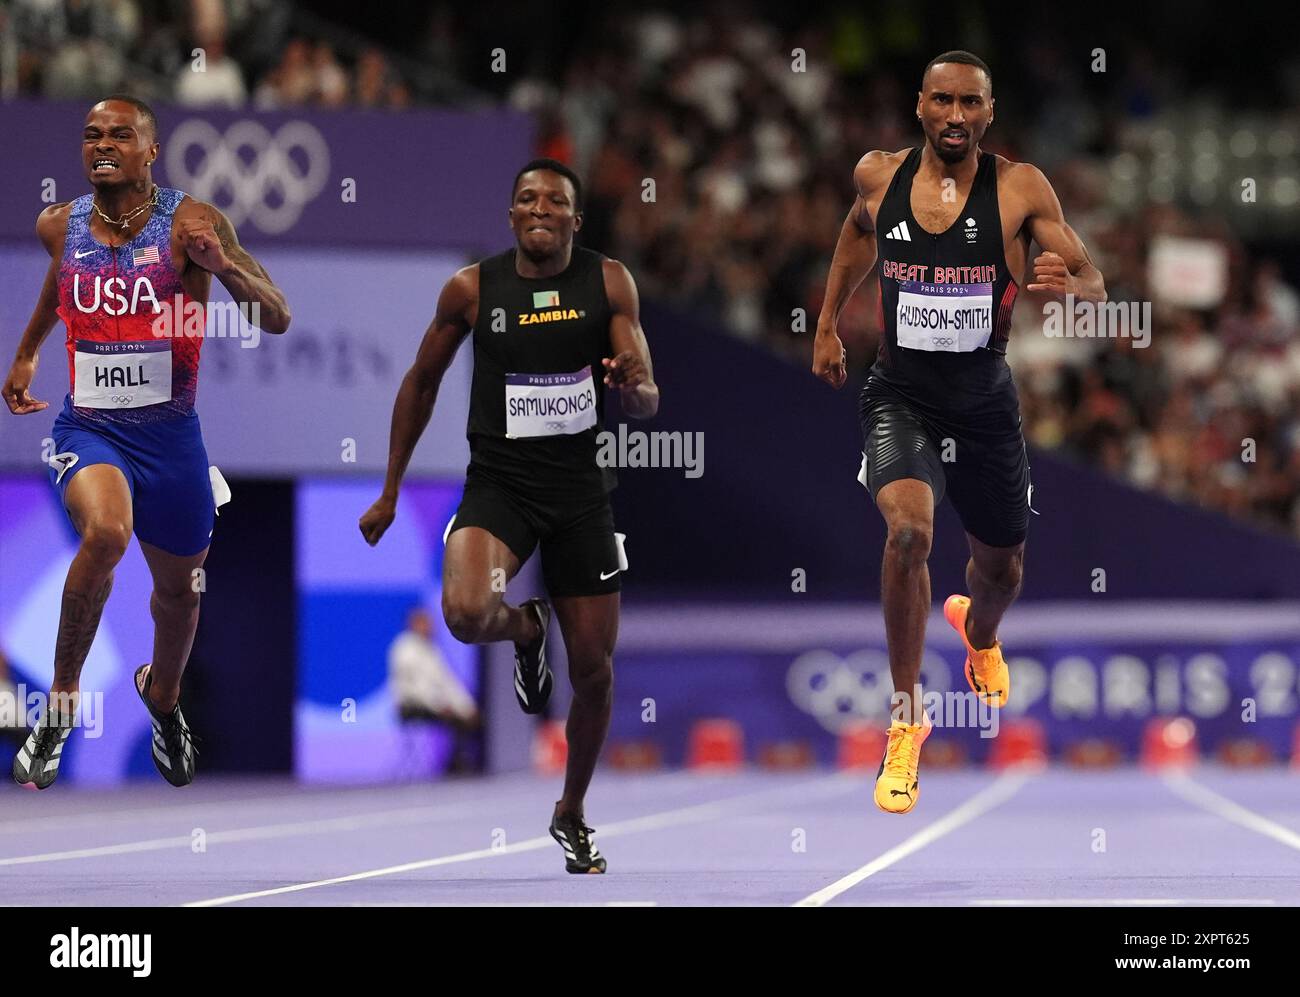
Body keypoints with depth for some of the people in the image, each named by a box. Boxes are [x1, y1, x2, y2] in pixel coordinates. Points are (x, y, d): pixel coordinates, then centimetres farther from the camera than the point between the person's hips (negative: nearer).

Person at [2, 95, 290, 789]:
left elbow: (277, 320, -17)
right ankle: (61, 704, -16)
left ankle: (163, 696, 52)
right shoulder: (59, 225, -1)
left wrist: (220, 262, -34)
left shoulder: (192, 222, -12)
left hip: (170, 434, 0)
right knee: (105, 533, -32)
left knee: (178, 585, 18)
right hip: (88, 427, 0)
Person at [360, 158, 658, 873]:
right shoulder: (473, 289, -5)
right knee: (466, 614, -30)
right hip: (498, 484, -1)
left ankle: (571, 814, 31)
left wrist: (634, 387, -29)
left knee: (594, 670, 6)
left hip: (579, 489, 1)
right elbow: (422, 382, 9)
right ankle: (525, 631, 9)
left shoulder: (608, 282, -3)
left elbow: (648, 404, -3)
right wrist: (390, 491, 11)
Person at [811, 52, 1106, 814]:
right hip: (900, 394, -1)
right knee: (909, 529, -28)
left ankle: (978, 633, 59)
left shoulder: (1020, 189, -11)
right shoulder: (879, 177, -5)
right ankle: (907, 717, -14)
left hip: (985, 400, 1)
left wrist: (1069, 286, -34)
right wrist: (829, 323, 24)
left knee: (1003, 568, 18)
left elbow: (1096, 287, -11)